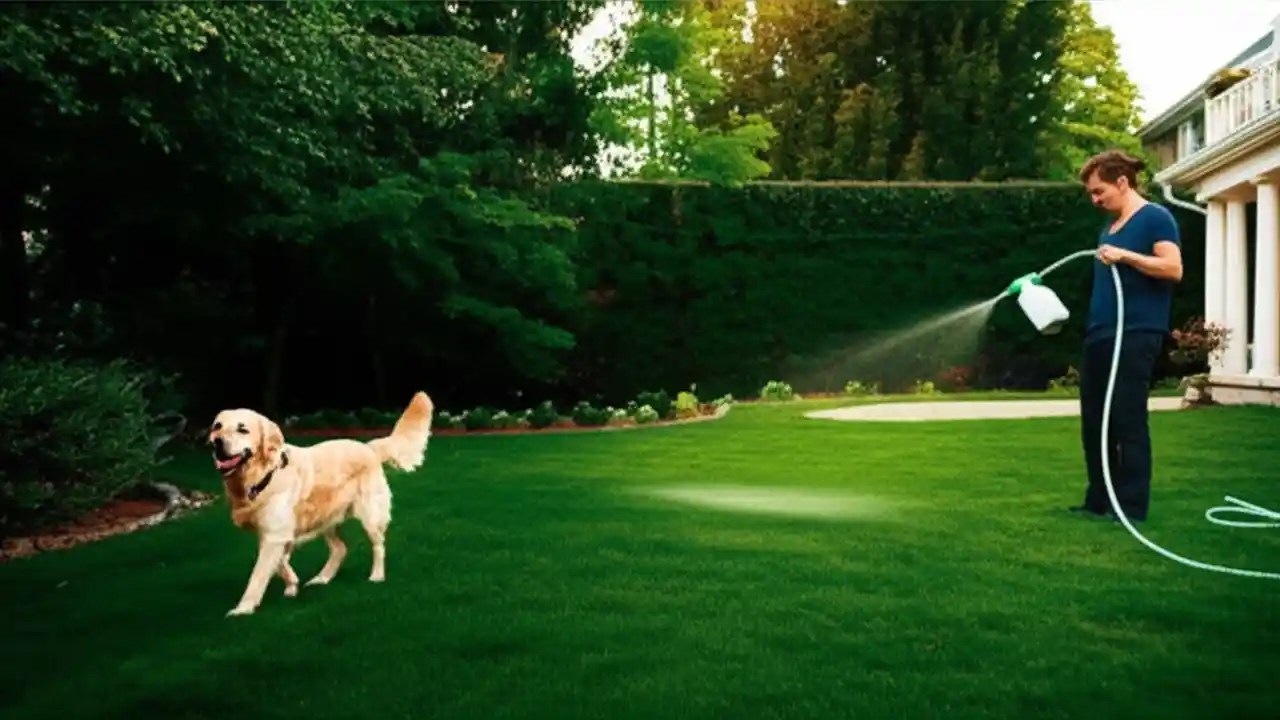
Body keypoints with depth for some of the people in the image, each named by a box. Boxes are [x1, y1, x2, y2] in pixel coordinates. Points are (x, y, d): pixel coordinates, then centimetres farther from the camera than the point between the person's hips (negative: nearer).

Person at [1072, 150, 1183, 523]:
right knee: (1094, 421, 10)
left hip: (1135, 336, -8)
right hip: (1099, 335, 9)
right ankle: (1099, 501, 19)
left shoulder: (1155, 218, -5)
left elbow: (1173, 269, -16)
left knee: (1128, 422, -5)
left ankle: (1132, 506, 3)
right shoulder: (1108, 226, 19)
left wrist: (1125, 255, -21)